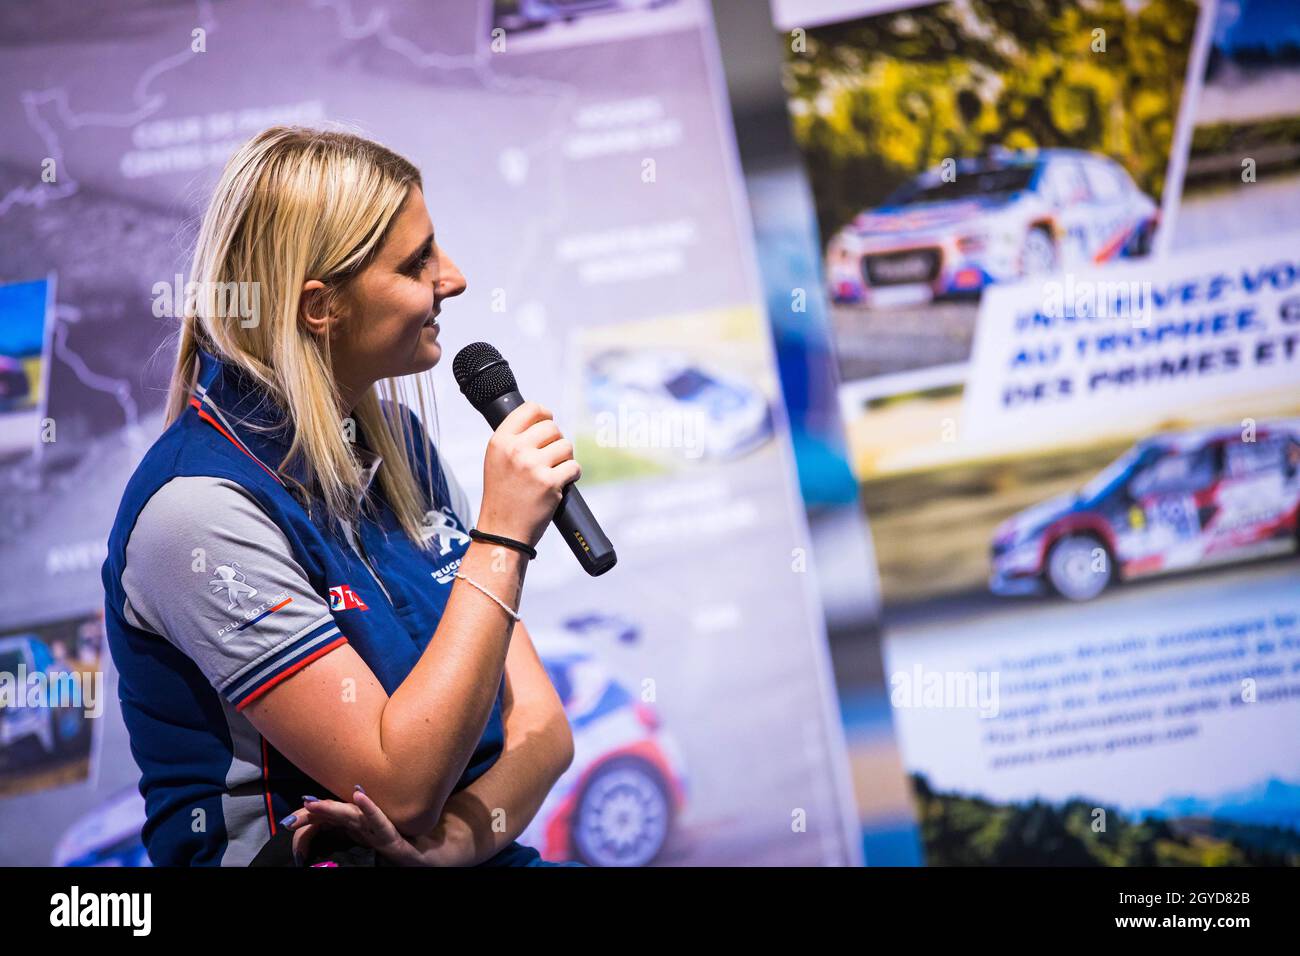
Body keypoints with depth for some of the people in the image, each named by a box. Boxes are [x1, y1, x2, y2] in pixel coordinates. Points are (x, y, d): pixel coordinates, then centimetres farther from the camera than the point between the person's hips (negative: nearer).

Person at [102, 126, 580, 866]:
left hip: (478, 857, 6)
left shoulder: (398, 440, 7)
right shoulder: (200, 506, -15)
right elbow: (401, 787, -18)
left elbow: (542, 725, 3)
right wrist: (503, 535, -17)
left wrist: (454, 837, -16)